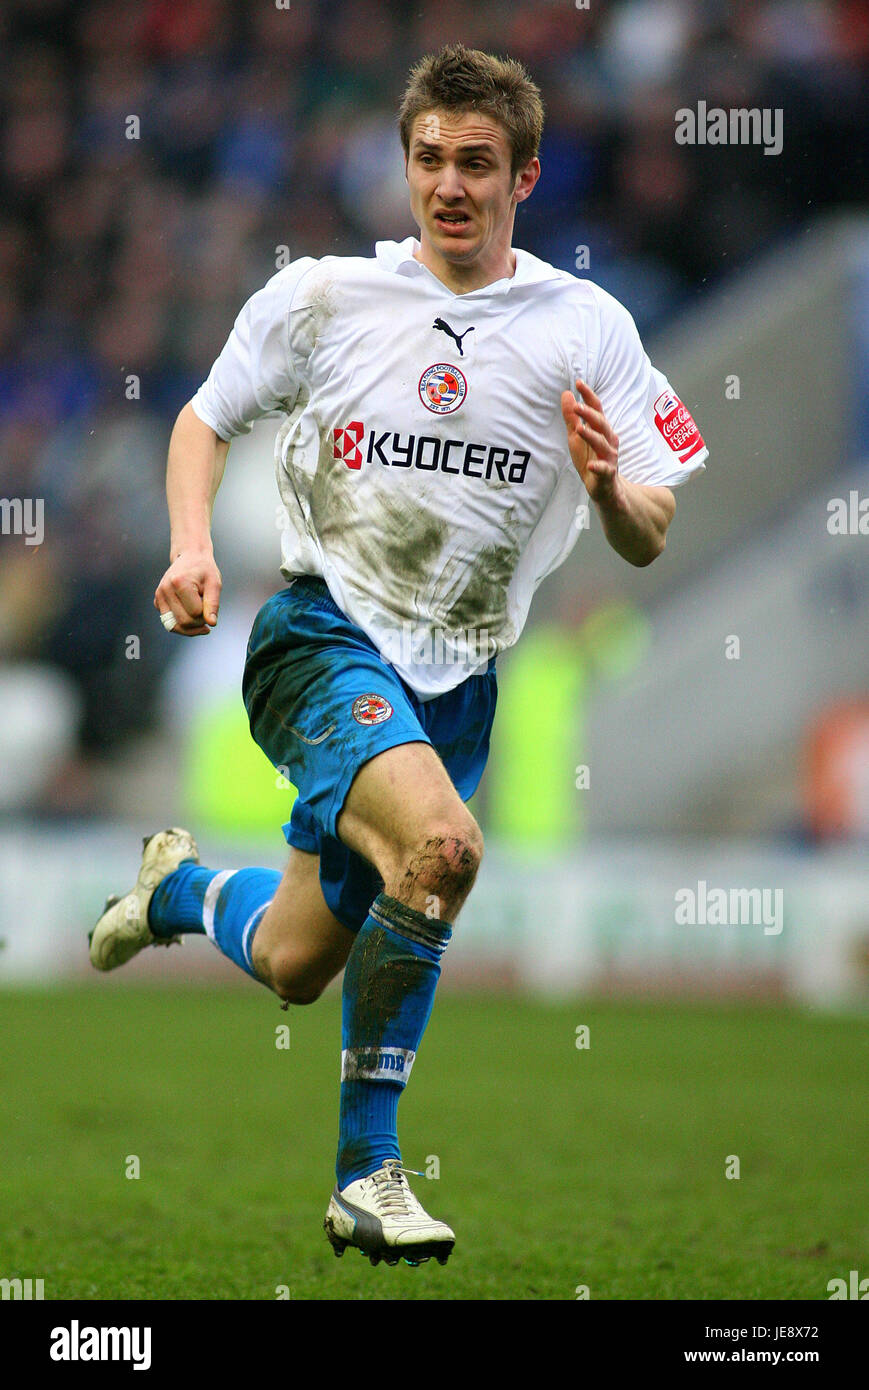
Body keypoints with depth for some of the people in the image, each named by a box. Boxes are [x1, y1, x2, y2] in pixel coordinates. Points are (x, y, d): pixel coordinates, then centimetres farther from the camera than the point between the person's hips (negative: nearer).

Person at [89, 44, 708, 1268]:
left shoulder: (588, 329, 0)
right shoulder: (322, 297, -3)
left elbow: (649, 542, 1)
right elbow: (207, 418, 13)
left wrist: (611, 489, -21)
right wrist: (192, 547, -4)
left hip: (459, 676, 4)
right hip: (322, 635, -3)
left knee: (296, 965, 8)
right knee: (440, 841, -32)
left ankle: (179, 886, 44)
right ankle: (367, 1173, -17)